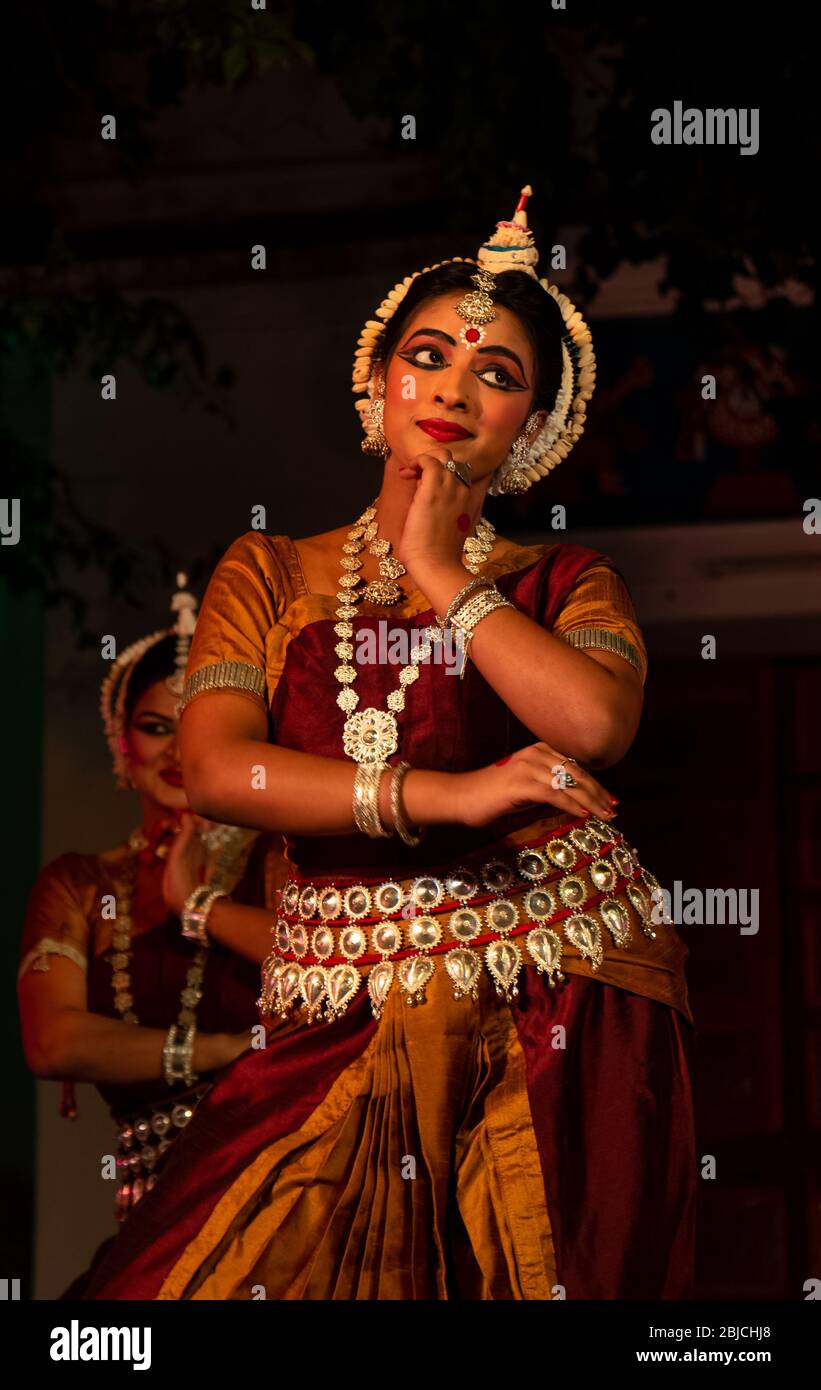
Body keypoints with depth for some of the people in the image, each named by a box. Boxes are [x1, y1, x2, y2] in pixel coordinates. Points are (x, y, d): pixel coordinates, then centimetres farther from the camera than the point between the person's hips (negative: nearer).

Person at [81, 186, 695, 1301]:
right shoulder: (270, 574, 13)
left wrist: (442, 571, -3)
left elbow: (595, 722, -15)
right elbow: (216, 769, -5)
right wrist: (445, 798, -17)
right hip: (350, 1021, 1)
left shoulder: (567, 583, 10)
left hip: (563, 1006, -1)